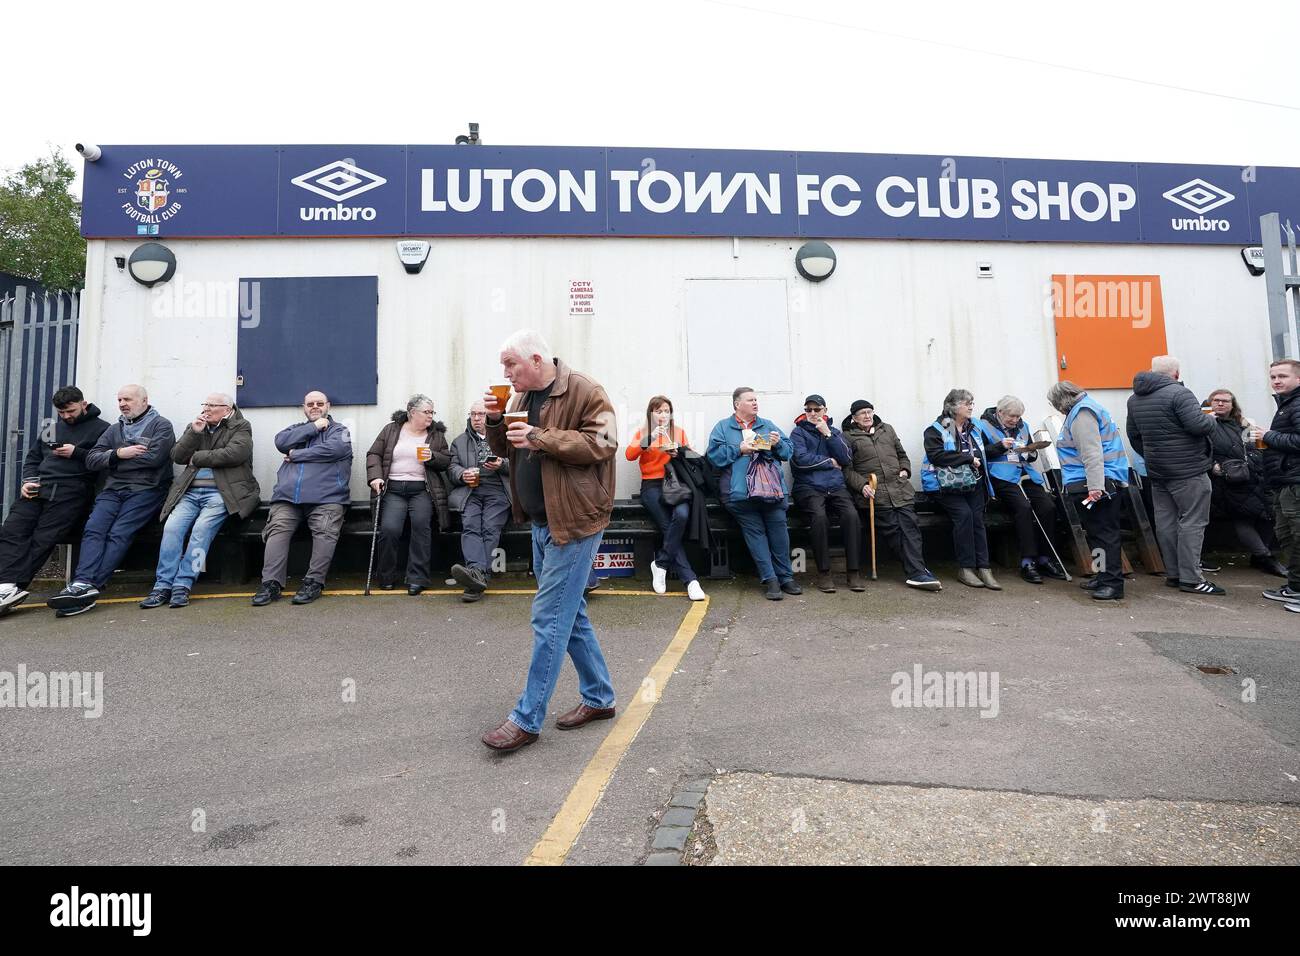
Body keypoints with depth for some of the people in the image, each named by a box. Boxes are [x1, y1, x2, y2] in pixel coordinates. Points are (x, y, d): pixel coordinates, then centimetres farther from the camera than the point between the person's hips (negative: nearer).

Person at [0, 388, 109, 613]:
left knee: (43, 539, -21)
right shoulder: (52, 427, 29)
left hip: (72, 491, -6)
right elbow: (32, 457, 28)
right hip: (38, 488, 6)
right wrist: (28, 480, 11)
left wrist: (77, 453, -9)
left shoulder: (101, 429, 10)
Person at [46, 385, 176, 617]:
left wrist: (115, 460, 1)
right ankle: (84, 584, -33)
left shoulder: (161, 425, 6)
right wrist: (118, 454, -6)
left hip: (145, 489, -5)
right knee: (93, 528, -19)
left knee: (119, 533, -22)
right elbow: (91, 460, 13)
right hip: (114, 489, 5)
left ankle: (85, 587, -30)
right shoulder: (114, 429, 23)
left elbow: (155, 457, -11)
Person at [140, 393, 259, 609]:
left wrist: (196, 458, -2)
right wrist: (194, 432, -1)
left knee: (202, 528, -26)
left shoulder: (240, 428, 8)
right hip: (190, 492, 5)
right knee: (171, 527, -19)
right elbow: (177, 456, 11)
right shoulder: (194, 427, 23)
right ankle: (163, 585, -16)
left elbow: (234, 454, -11)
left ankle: (182, 586, -22)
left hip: (221, 492, -5)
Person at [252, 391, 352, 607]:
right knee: (278, 529, -19)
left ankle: (314, 582, -21)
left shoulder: (339, 430, 16)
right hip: (288, 496, 3)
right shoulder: (297, 428, 30)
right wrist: (313, 427, 3)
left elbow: (334, 449, -6)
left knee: (325, 531, -26)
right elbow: (281, 442, 8)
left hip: (327, 498, -3)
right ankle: (271, 583, -20)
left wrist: (296, 455, 1)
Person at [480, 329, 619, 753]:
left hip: (574, 520, -9)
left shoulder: (584, 392, -11)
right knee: (570, 611, 15)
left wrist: (541, 438, -23)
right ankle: (598, 698, 29)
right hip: (542, 522, 9)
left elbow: (602, 444, -20)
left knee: (550, 617, -5)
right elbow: (503, 449, 19)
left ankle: (527, 719, 6)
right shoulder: (523, 397, 13)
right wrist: (495, 421, -1)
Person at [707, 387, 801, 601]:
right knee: (755, 531, -9)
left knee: (779, 526, -11)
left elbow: (789, 451, 21)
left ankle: (785, 577, -2)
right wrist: (739, 449, -7)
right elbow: (714, 456, 1)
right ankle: (769, 579, -6)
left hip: (772, 489, 2)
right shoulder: (723, 427, 15)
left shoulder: (768, 426, 26)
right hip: (741, 492, -2)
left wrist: (778, 444, 0)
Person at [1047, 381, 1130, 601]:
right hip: (1092, 484, 10)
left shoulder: (1081, 414, -13)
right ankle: (1103, 576, 24)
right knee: (1095, 531, 15)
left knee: (1104, 533, -8)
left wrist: (1095, 486, -28)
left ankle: (1113, 583, -6)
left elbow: (1092, 454, -23)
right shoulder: (1080, 410, 20)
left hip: (1097, 484, -10)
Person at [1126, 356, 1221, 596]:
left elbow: (1133, 434, 18)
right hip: (1188, 471, -7)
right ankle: (1190, 579, -3)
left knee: (1166, 521, 9)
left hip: (1157, 471, 8)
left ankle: (1173, 574, 15)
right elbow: (1198, 425, -21)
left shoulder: (1135, 398, 11)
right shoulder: (1178, 393, -14)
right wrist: (1210, 418, 1)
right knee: (1192, 522, -4)